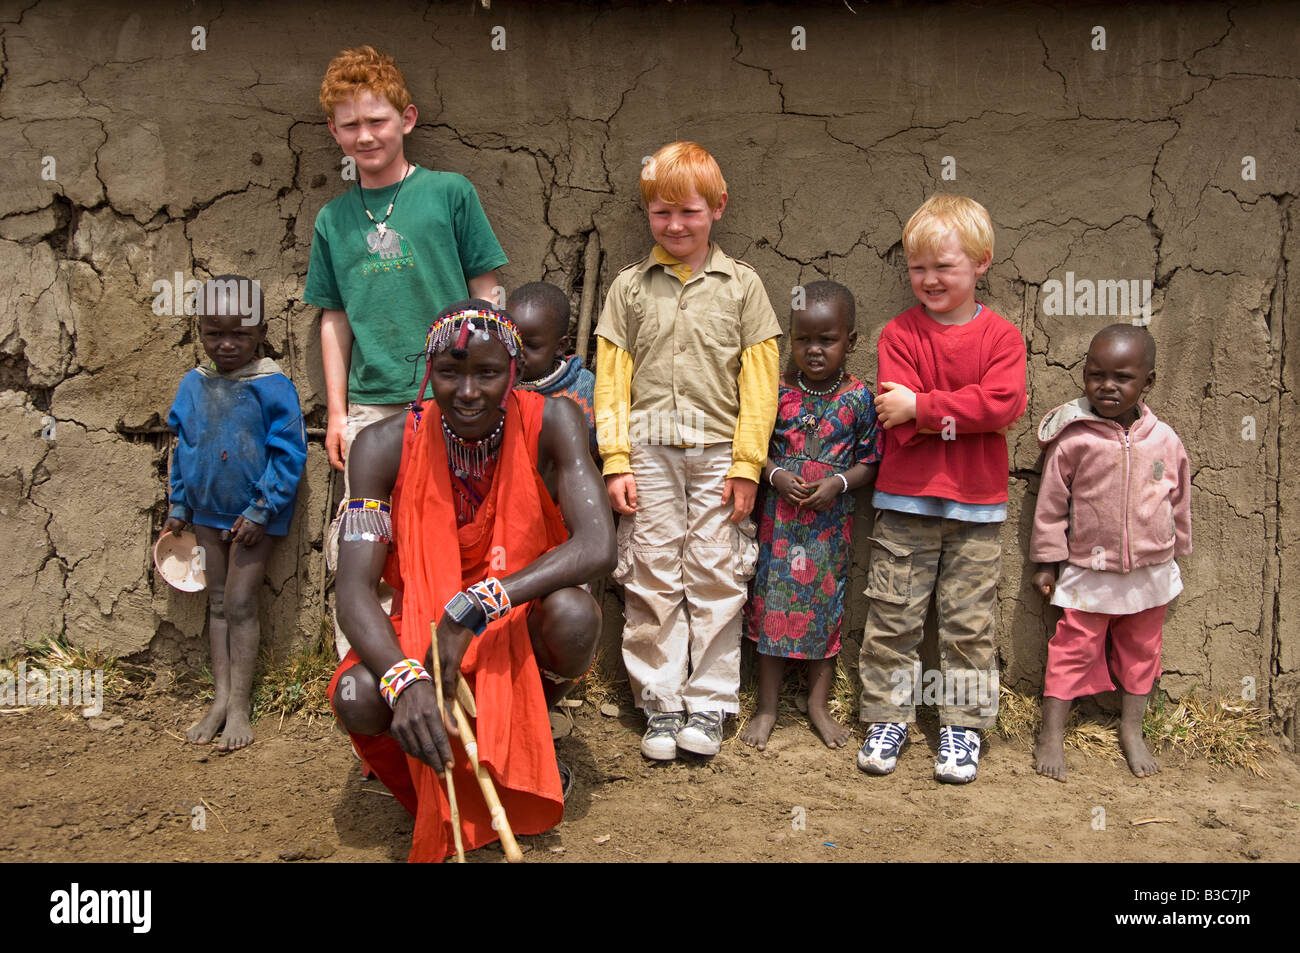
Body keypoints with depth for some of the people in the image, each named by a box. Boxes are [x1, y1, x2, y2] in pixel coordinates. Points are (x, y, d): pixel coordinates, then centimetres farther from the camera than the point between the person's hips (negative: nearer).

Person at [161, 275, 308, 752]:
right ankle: (220, 698, 21)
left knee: (240, 605, -2)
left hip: (254, 516, -6)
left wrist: (260, 510, -17)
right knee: (217, 604, 12)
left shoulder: (271, 386, -16)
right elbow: (182, 447, 12)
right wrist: (179, 507, 11)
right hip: (208, 513, 6)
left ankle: (239, 706, 9)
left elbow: (288, 453, -15)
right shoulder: (193, 385, 2)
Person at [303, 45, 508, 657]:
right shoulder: (334, 220, 11)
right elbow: (335, 321, 14)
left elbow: (486, 296, 4)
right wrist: (337, 412, 10)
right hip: (370, 409, 3)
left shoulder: (450, 193, 2)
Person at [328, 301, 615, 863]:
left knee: (572, 612, -34)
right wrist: (405, 680, -43)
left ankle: (526, 743, 1)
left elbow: (598, 545, -30)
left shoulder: (549, 422, -17)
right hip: (421, 624, 0)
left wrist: (472, 609, -39)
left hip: (522, 618, 0)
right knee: (355, 697, -30)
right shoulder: (386, 446, -17)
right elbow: (354, 590, -23)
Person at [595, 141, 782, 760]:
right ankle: (661, 706, 16)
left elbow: (758, 382, 3)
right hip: (648, 453, 1)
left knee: (716, 580, 2)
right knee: (651, 581, 3)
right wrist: (616, 462, -2)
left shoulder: (742, 285, 6)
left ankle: (708, 706, 15)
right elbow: (611, 380, 7)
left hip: (718, 452, -1)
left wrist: (746, 465, -4)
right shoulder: (629, 287, 9)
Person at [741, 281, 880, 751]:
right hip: (780, 519, 0)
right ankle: (767, 707, 20)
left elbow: (870, 462, -1)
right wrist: (777, 476, -15)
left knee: (825, 608, 11)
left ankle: (818, 704, 28)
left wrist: (839, 483, -18)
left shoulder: (858, 398, -6)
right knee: (773, 606, 6)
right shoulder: (777, 391, -5)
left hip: (831, 522, 0)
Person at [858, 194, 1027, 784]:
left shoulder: (1001, 336, 1)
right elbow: (899, 421, -11)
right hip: (904, 500, 0)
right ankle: (888, 717, 21)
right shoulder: (900, 333, 0)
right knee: (891, 617, 6)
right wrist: (965, 415, -17)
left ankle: (962, 725, 21)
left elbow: (1004, 402, -16)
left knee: (969, 623, 8)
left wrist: (921, 406, -18)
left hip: (976, 505, 0)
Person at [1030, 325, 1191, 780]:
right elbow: (1051, 504, -6)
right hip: (1088, 571, -3)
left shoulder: (1164, 440, -4)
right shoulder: (1073, 440, -13)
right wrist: (1047, 562, -2)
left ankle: (1131, 730, 32)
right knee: (1073, 649, 3)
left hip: (1150, 571, 3)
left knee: (1141, 650, 16)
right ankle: (1051, 734, 14)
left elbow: (1179, 503, 9)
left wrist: (1175, 553, 15)